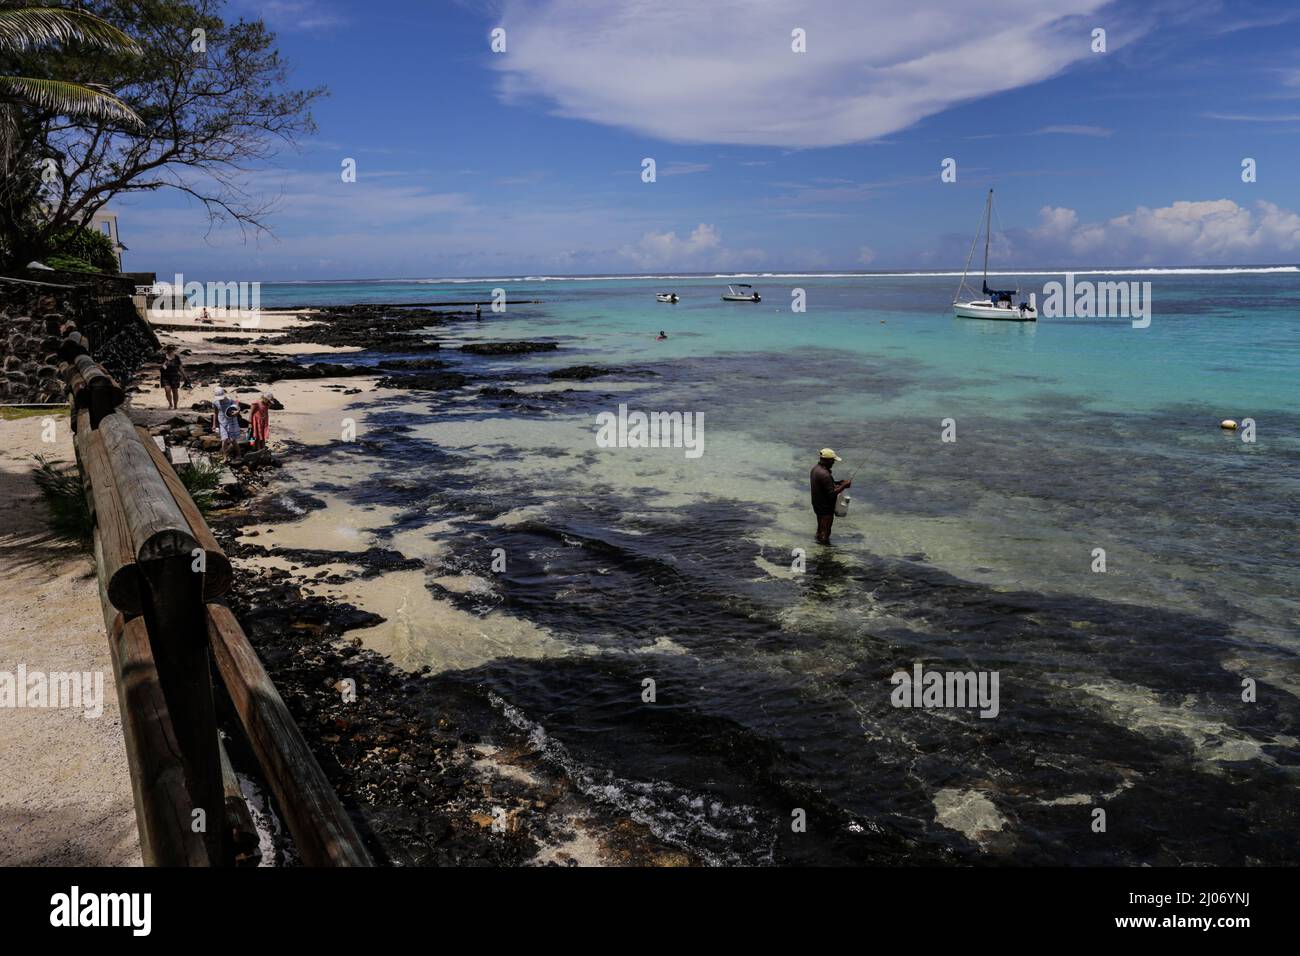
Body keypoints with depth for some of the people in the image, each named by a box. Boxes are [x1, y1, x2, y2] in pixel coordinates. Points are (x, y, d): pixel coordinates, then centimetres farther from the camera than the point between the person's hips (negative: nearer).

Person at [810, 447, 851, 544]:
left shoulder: (815, 468, 1)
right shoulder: (824, 474, -30)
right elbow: (832, 494, -27)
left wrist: (838, 483, 6)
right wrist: (844, 485, -19)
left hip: (817, 504, 9)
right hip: (826, 507, -9)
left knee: (820, 528, 25)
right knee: (825, 532, 6)